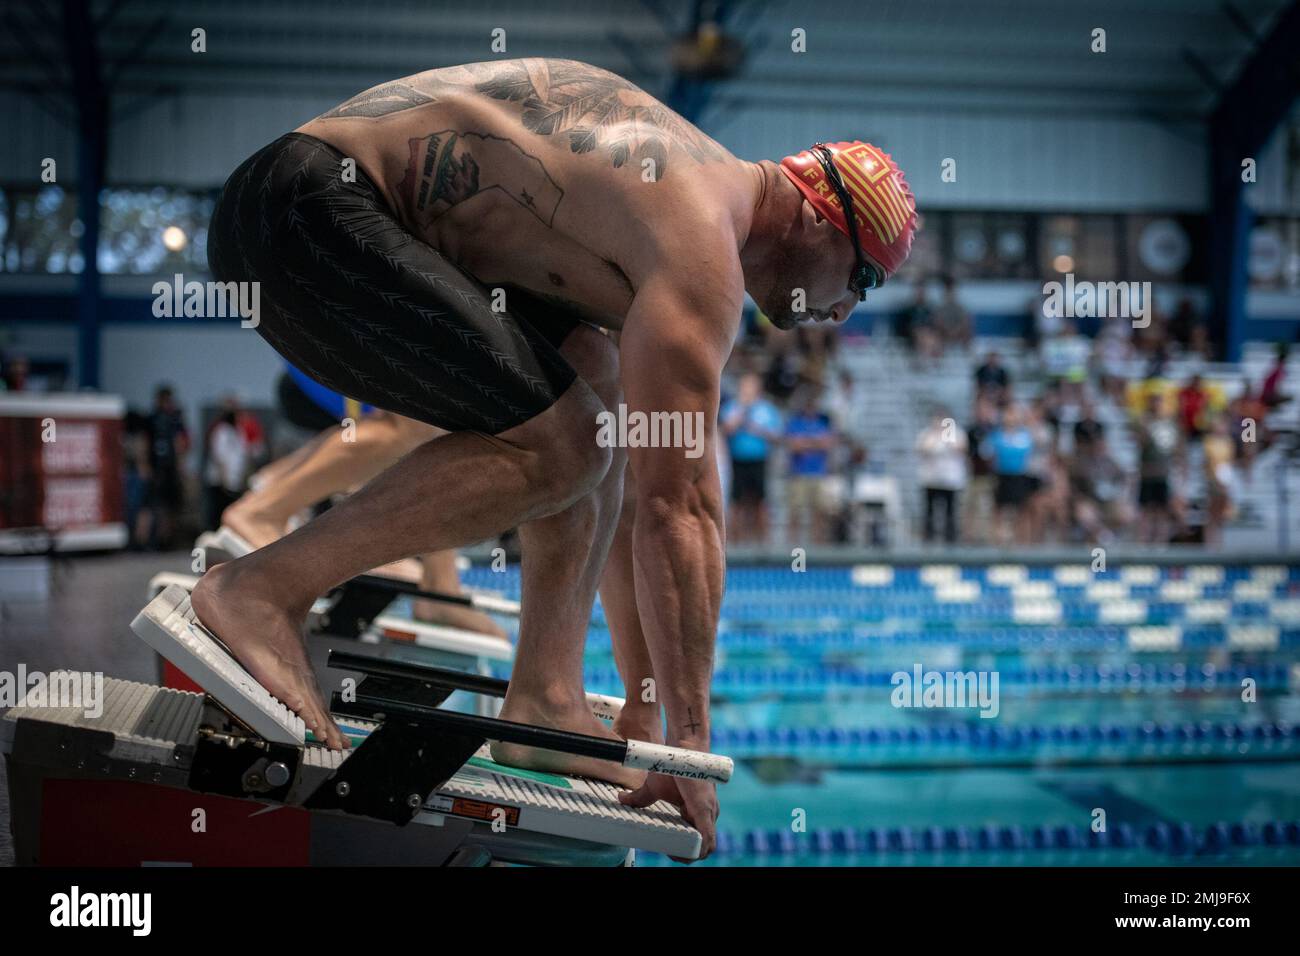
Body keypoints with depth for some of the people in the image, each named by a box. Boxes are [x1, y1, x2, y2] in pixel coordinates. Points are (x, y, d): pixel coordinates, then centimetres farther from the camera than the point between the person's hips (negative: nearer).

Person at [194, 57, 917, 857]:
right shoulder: (701, 254, -15)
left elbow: (654, 488, 18)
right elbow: (674, 510, -19)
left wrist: (644, 707, 21)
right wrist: (686, 736, -11)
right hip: (302, 206, -10)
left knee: (601, 388, 9)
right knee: (556, 445, -18)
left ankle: (545, 702, 4)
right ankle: (263, 587, -12)